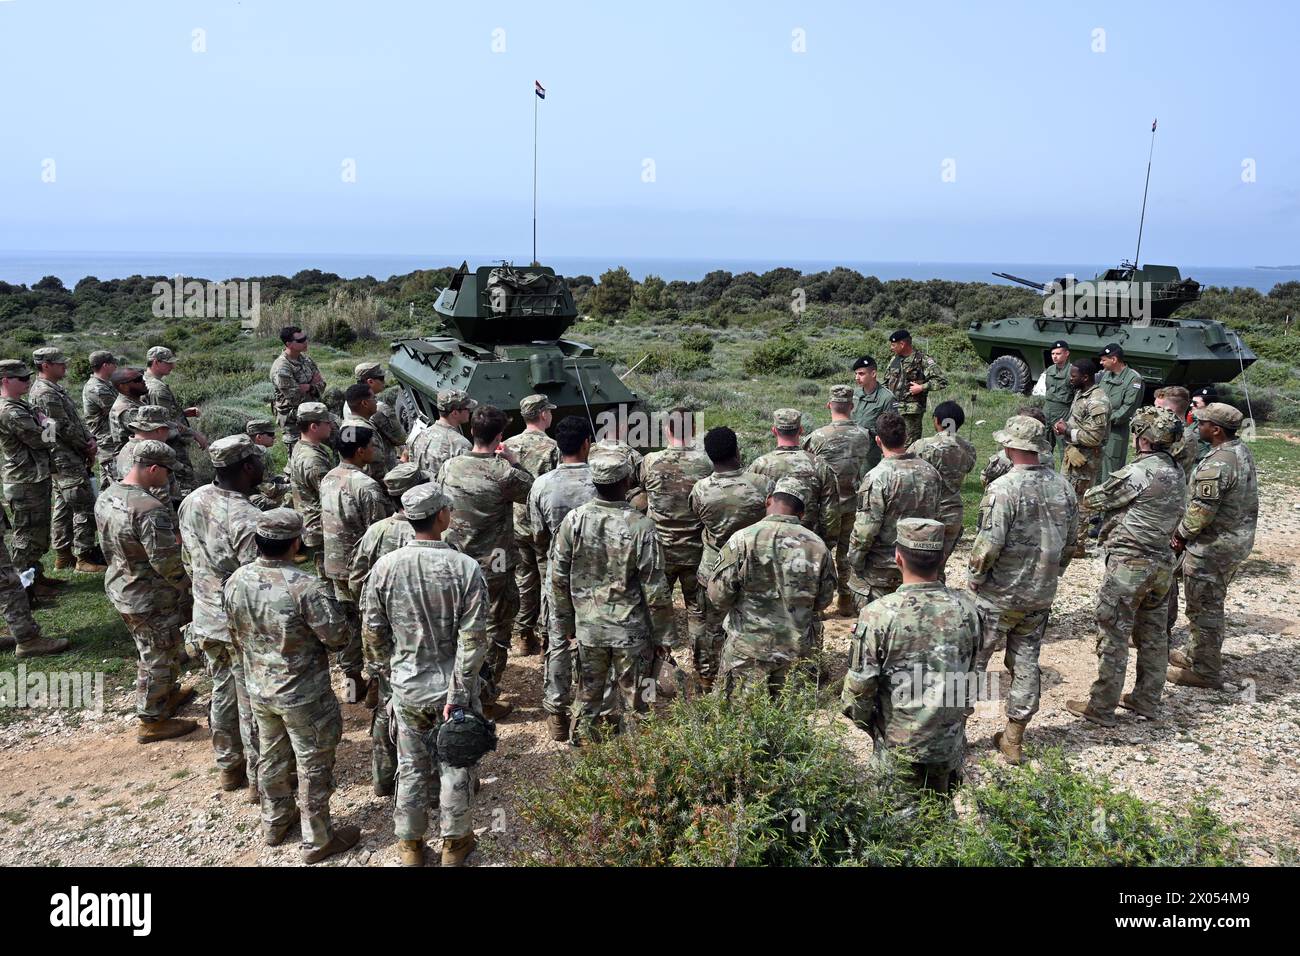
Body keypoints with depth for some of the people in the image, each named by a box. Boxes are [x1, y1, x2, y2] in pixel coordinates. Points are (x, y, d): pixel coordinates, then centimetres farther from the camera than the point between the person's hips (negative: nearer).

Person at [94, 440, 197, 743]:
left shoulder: (106, 497, -2)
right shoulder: (150, 509, -31)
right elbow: (167, 562, -28)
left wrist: (170, 539, 10)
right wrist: (189, 583, -8)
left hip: (120, 589, 9)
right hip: (151, 600, -9)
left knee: (152, 650, 27)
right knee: (158, 658, 9)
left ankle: (170, 693, 46)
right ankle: (152, 723, 22)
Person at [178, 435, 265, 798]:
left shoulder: (192, 501, -3)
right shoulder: (248, 518, -27)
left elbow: (189, 560, 9)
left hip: (206, 619, 7)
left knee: (221, 691, 22)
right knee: (252, 702, 7)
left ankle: (228, 766, 37)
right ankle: (258, 778, 21)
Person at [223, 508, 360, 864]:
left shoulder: (235, 582, -8)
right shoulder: (307, 587, -29)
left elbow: (236, 637, 5)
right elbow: (338, 637, -21)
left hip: (259, 689, 6)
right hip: (304, 695, -6)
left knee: (271, 757, 25)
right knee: (313, 766, 11)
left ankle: (274, 824, 44)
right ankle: (317, 841, 25)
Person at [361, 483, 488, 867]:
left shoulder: (384, 567, -10)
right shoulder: (466, 568, -17)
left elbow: (374, 632, -1)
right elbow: (473, 640, -19)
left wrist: (391, 670, 14)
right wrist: (458, 694, -12)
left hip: (407, 687, 2)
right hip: (453, 685, -2)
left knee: (411, 768, 18)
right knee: (455, 767, 16)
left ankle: (411, 846, 33)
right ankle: (455, 843, 32)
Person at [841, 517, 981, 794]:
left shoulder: (878, 614, -21)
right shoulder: (966, 608, -9)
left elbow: (859, 687, -15)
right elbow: (970, 672, 6)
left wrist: (865, 723, 4)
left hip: (899, 744, -3)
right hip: (950, 744, 3)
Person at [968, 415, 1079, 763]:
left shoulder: (1004, 488, -20)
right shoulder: (1063, 487, 1)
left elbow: (989, 544, -22)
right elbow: (1070, 543, 9)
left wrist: (975, 577, -6)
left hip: (999, 594, -6)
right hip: (1041, 596, 6)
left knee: (973, 660, 7)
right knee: (1026, 663, 13)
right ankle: (1013, 739, 22)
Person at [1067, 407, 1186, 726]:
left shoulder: (1136, 474, -20)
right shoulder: (1177, 473, 5)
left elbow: (1091, 500, -9)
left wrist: (1110, 488, 13)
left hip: (1129, 565, -8)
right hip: (1163, 563, 8)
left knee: (1113, 636, 1)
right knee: (1153, 634, 17)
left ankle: (1101, 707, 8)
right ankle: (1147, 701, 28)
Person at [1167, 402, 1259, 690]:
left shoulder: (1216, 464, -27)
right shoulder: (1241, 451, 5)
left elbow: (1201, 510, -25)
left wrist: (1181, 534, -7)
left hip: (1212, 547, -10)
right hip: (1238, 540, 10)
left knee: (1204, 609, 3)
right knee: (1211, 604, 22)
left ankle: (1205, 671, 13)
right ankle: (1195, 654, 37)